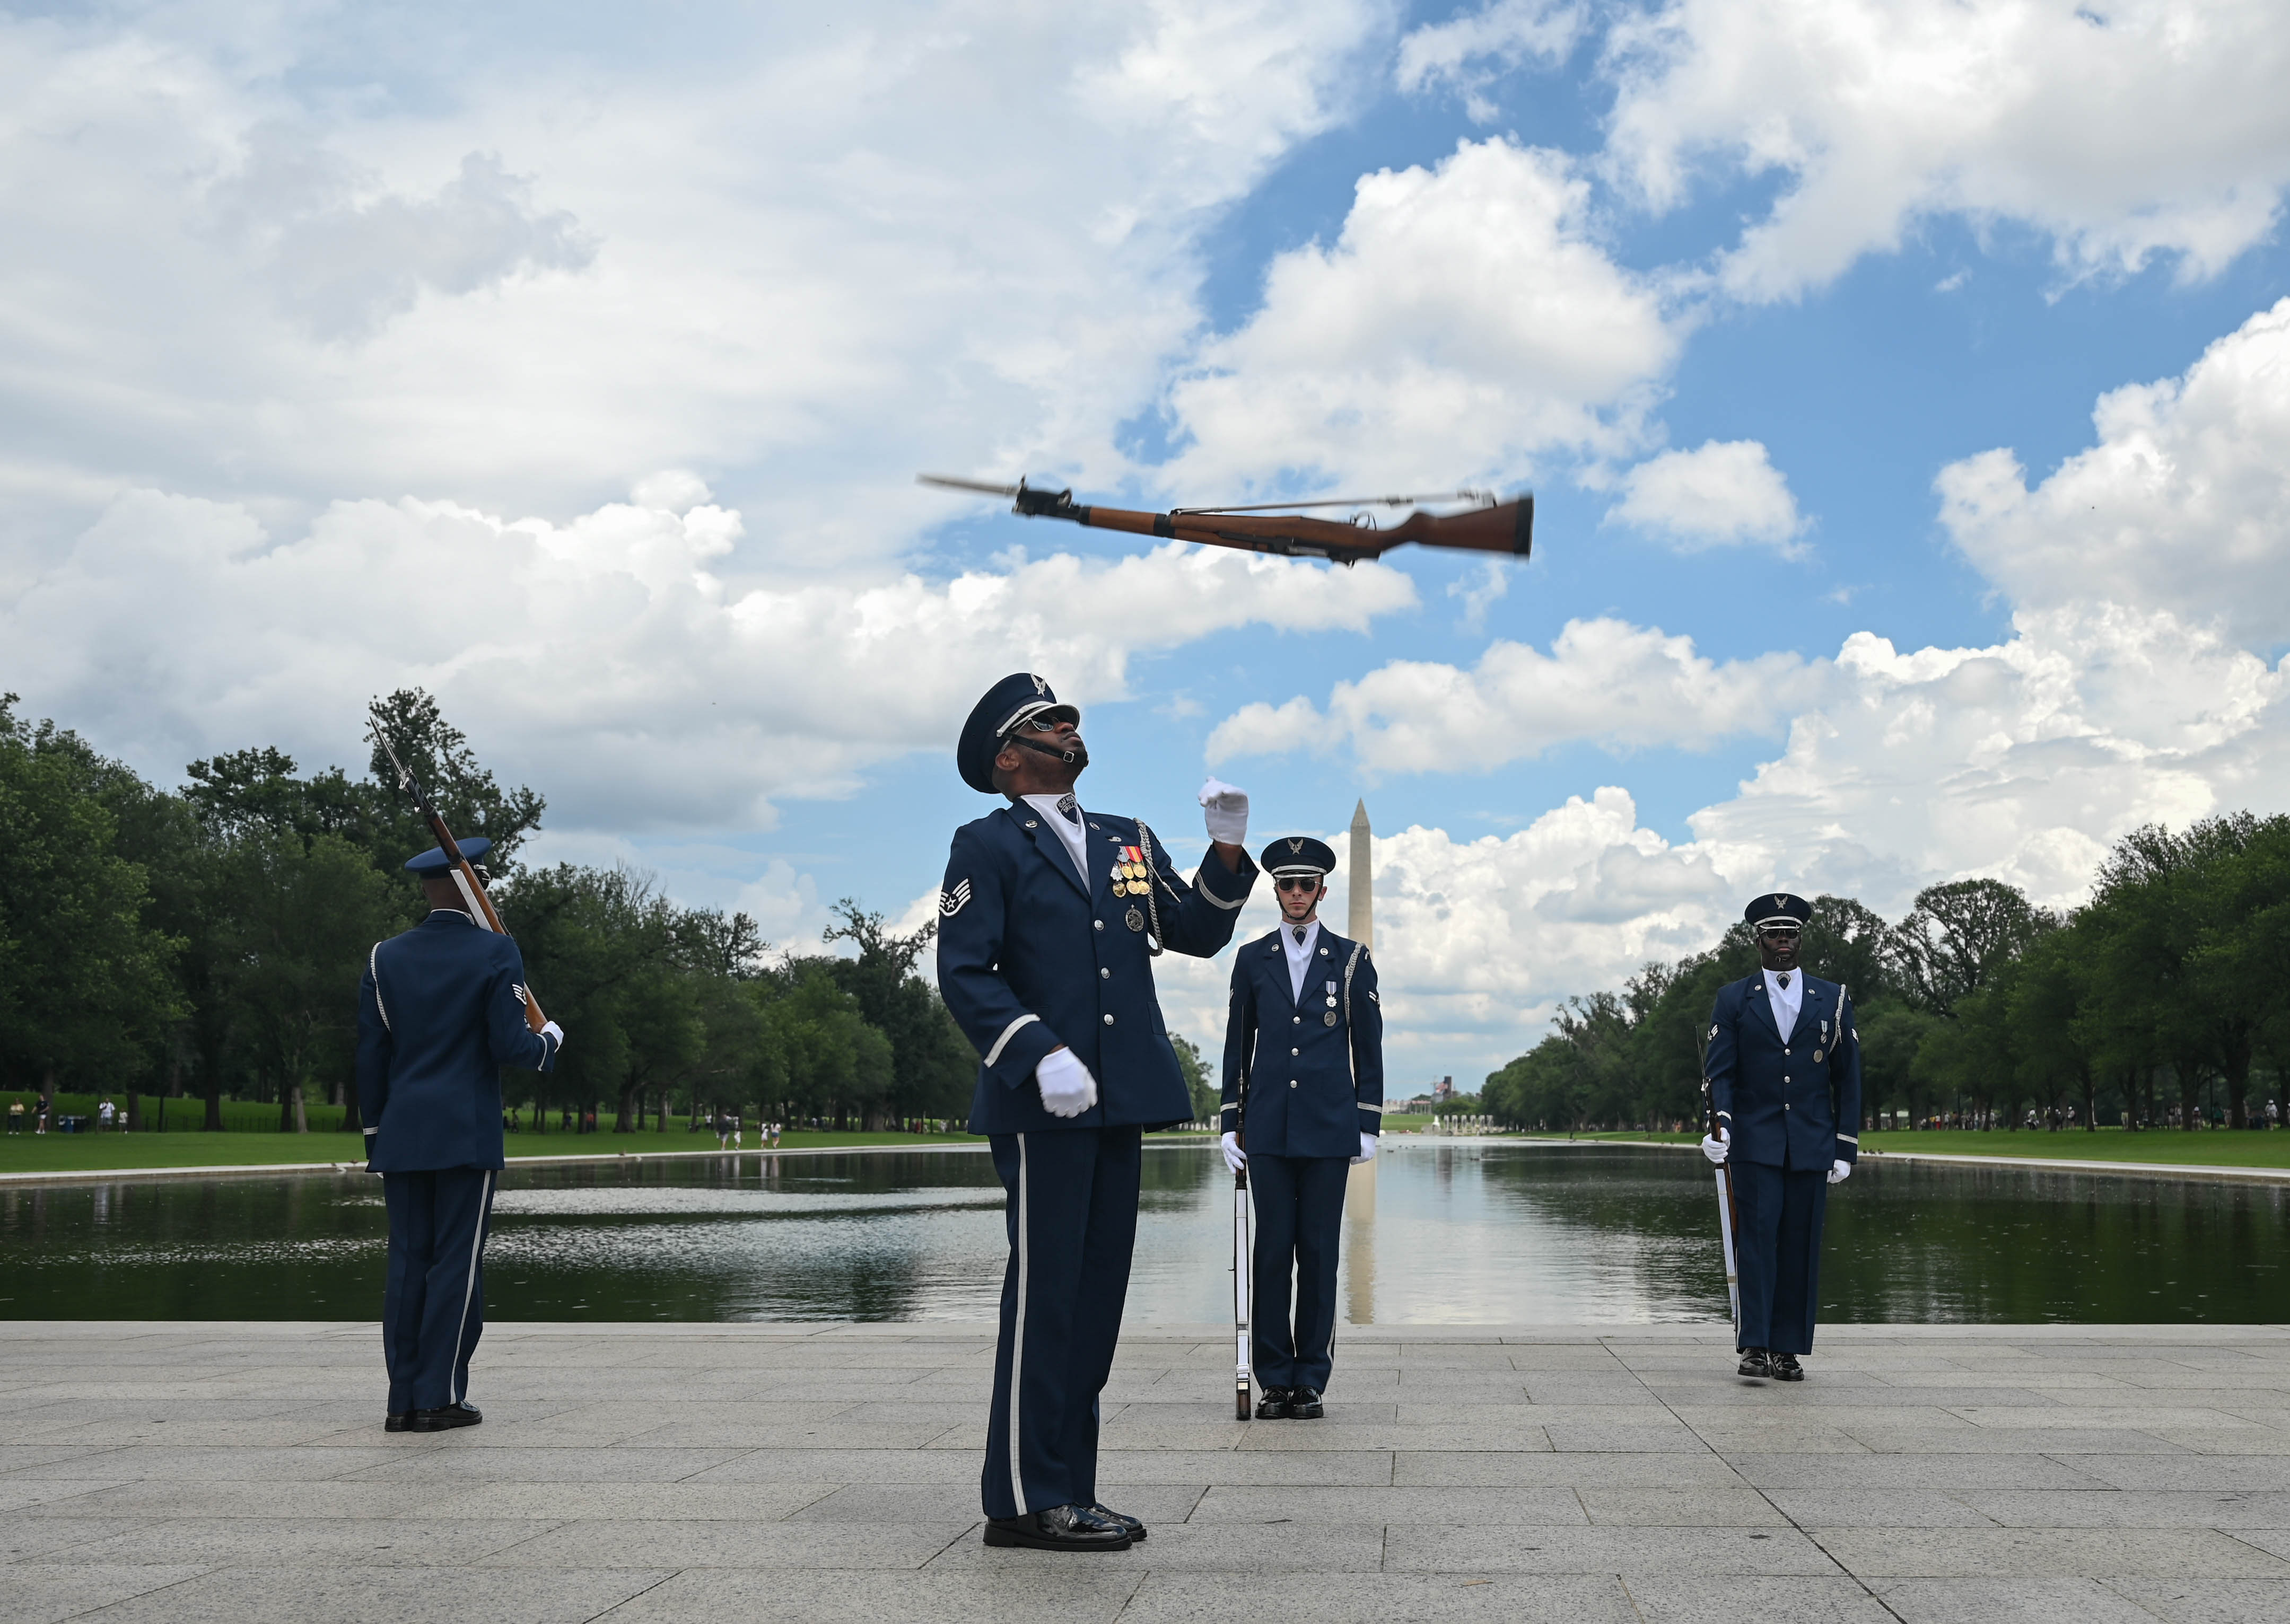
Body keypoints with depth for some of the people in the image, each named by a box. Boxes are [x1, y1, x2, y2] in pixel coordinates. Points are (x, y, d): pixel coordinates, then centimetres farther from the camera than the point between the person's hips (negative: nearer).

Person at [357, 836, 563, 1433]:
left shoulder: (386, 957, 7)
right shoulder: (496, 952, -5)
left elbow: (370, 1055, 7)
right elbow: (508, 1045, -11)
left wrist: (374, 1131, 15)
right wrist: (549, 1040, 10)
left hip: (402, 1136, 4)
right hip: (468, 1133, -4)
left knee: (407, 1264, 6)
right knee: (458, 1263, -1)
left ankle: (403, 1400, 7)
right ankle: (440, 1398, -1)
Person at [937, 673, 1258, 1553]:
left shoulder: (1129, 842, 19)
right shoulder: (987, 846, 1)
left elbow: (1198, 933, 13)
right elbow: (963, 972, -9)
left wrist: (1228, 849, -1)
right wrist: (1040, 1054, -21)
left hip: (1120, 1102, 7)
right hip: (1041, 1107, -7)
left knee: (1097, 1295, 9)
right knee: (1043, 1294, -6)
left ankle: (1069, 1492, 16)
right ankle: (1023, 1499, 1)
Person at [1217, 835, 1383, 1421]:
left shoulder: (1351, 960, 7)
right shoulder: (1252, 959, 10)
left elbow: (1369, 1047, 7)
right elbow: (1237, 1046, 11)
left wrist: (1368, 1125, 0)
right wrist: (1231, 1122, 5)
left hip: (1329, 1129, -1)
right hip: (1269, 1129, 1)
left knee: (1319, 1252, 1)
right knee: (1272, 1251, 0)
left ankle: (1311, 1379, 8)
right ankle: (1275, 1379, 6)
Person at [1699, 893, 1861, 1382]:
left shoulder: (1833, 999, 10)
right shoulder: (1734, 999, 6)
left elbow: (1847, 1078, 10)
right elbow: (1719, 1071, 0)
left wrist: (1846, 1148, 4)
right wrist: (1720, 1122, -18)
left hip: (1812, 1144, 2)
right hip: (1755, 1142, -1)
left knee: (1801, 1245, 1)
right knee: (1757, 1236, -10)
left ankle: (1787, 1350, 7)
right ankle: (1754, 1346, -10)